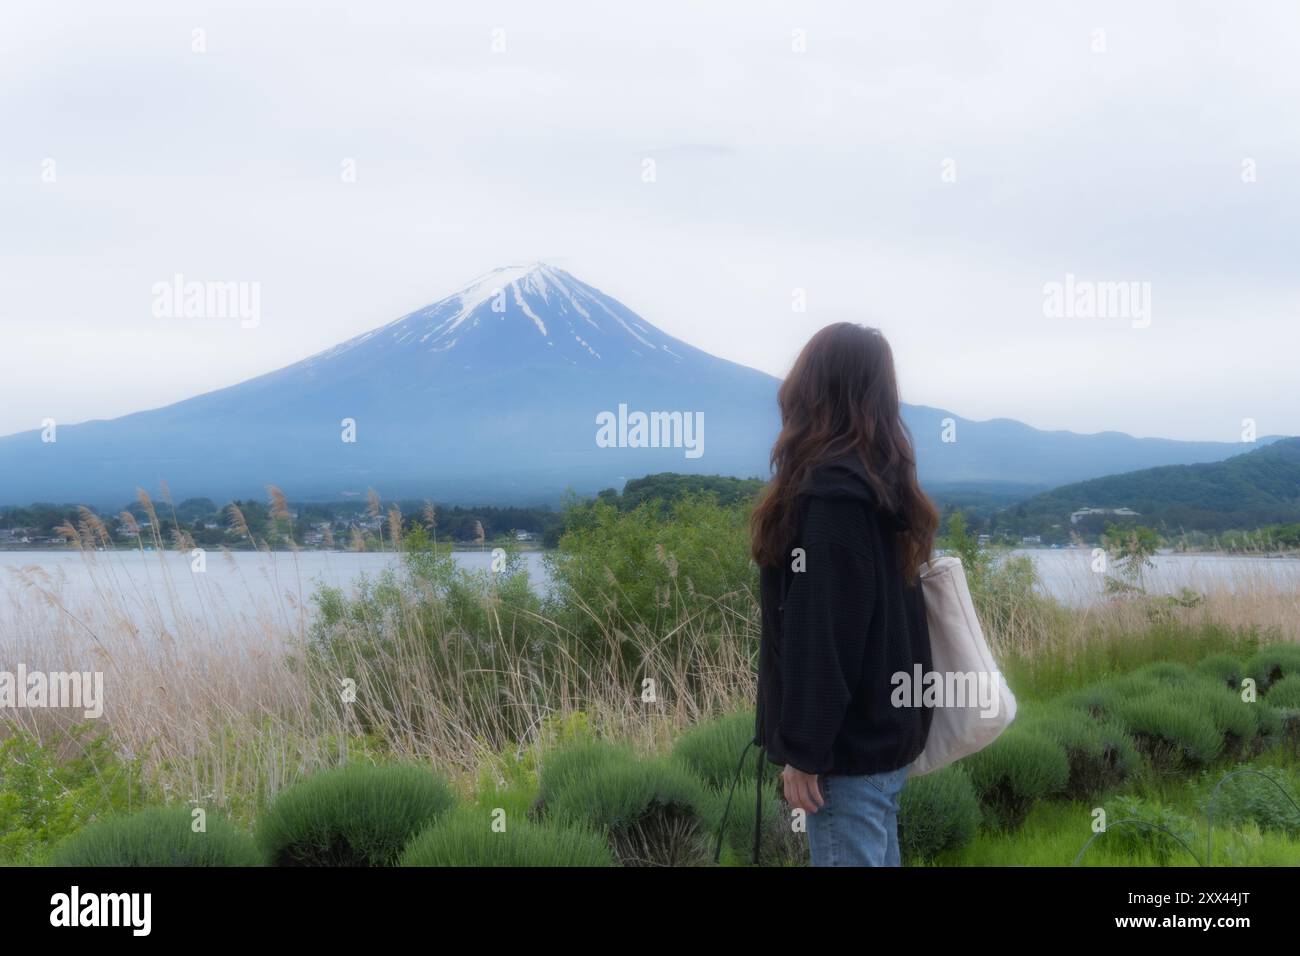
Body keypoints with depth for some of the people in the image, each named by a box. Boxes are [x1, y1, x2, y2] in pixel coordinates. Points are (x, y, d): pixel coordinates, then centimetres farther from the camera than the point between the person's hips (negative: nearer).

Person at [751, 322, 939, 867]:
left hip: (848, 741, -9)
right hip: (887, 727, 9)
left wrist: (803, 751, -18)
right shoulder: (885, 482, 9)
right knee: (876, 855, 16)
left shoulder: (829, 491, -19)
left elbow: (819, 635, -22)